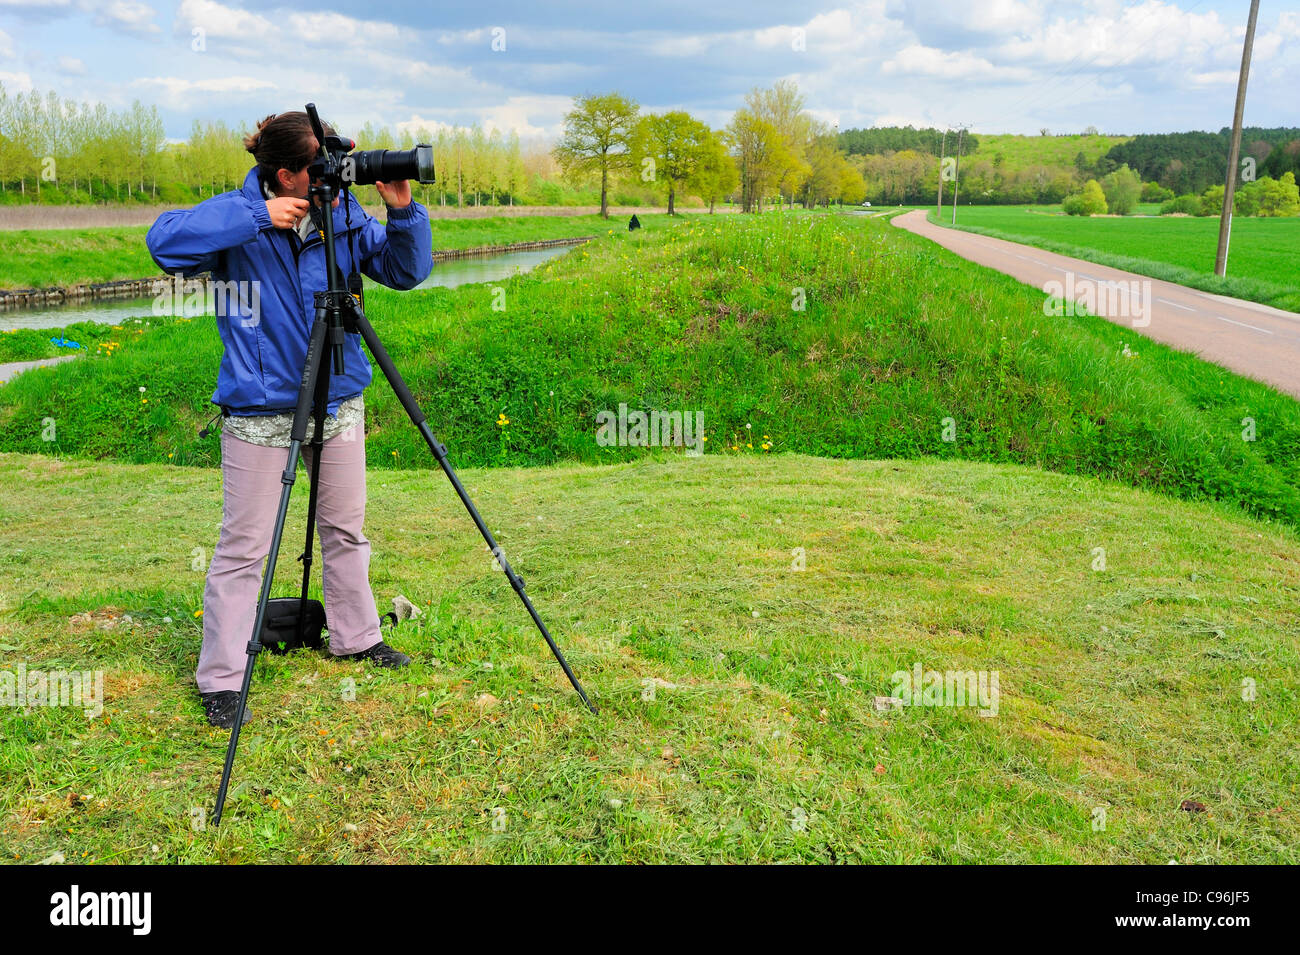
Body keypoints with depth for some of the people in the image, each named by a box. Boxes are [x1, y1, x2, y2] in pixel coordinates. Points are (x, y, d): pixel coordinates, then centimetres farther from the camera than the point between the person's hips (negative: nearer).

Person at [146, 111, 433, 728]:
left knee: (345, 529, 17)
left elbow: (405, 271, 4)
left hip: (338, 401, 5)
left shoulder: (344, 215, 1)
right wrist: (257, 220, -28)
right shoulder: (239, 215, -10)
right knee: (243, 546, -1)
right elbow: (165, 240, -25)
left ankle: (355, 637, 36)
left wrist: (403, 212, -13)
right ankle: (220, 680, 11)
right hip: (259, 410, -5)